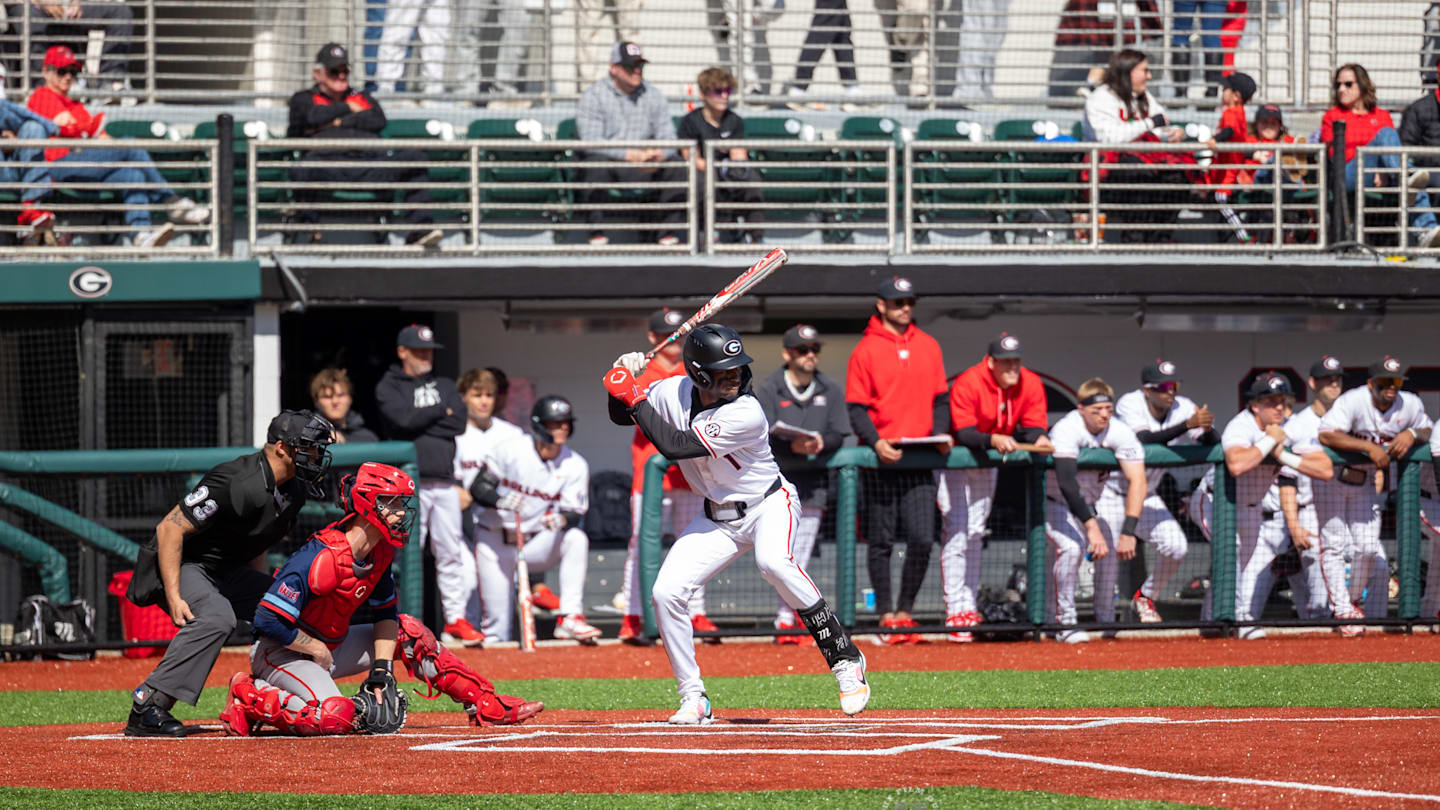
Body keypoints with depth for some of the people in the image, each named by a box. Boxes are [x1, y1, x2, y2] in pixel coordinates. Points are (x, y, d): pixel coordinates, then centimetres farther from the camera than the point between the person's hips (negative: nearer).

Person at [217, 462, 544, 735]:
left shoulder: (381, 551, -1)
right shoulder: (323, 559, -28)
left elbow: (385, 613, 12)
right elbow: (269, 621, -30)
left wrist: (382, 669, -2)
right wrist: (318, 650, -17)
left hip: (330, 645, 9)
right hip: (280, 651, -9)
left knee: (409, 632, 8)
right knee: (336, 717, -33)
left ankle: (488, 706, 15)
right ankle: (248, 696, -14)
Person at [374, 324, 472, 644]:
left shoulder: (444, 385, 19)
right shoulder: (388, 387, 6)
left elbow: (458, 423, 4)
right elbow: (403, 419, -13)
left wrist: (420, 421, -4)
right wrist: (440, 411, 0)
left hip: (444, 482, 4)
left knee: (451, 553, 5)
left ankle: (455, 618, 11)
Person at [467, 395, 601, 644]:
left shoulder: (575, 466, -7)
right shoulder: (510, 449, -12)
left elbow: (575, 514, -12)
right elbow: (478, 488, -13)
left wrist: (563, 520, -37)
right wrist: (500, 501, -34)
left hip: (537, 543, 2)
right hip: (496, 542, -2)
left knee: (577, 539, -30)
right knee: (498, 626, -4)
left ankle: (570, 618, -31)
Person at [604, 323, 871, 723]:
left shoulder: (746, 415, -29)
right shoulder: (675, 392, -11)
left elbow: (674, 446, -31)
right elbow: (621, 416, 5)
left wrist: (635, 398, -27)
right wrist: (624, 380, -15)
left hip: (769, 504, -6)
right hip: (718, 517, 6)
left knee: (774, 562, -37)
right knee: (667, 592, -10)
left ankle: (845, 659, -27)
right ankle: (694, 700, 3)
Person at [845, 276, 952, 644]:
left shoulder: (928, 346, 13)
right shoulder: (866, 349, 0)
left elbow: (940, 397, 17)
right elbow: (856, 407, -3)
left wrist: (940, 434, -1)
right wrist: (876, 442, -18)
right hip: (880, 460, -3)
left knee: (922, 539, -6)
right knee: (881, 541, 1)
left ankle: (905, 611, 7)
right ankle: (886, 615, 9)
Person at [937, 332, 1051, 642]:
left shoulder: (1030, 385, -14)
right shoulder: (968, 384, -30)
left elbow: (1033, 427, -15)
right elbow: (964, 434, -34)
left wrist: (1039, 440, -38)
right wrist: (993, 440, -52)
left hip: (988, 459, 6)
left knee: (976, 531, 11)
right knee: (956, 530, -12)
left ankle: (969, 607, 17)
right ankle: (955, 611, -15)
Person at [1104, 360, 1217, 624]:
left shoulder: (1184, 408, -10)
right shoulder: (1130, 404, -23)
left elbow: (1213, 445, -17)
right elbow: (1145, 440, -40)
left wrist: (1207, 429, -41)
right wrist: (1188, 425, -49)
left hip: (1147, 497, 5)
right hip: (1110, 493, -5)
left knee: (1176, 547, -11)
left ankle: (1145, 598, 13)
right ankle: (1105, 621, -1)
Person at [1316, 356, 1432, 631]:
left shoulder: (1411, 405, -7)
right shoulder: (1353, 401, -25)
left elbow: (1427, 430, 10)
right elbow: (1327, 434, -36)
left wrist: (1412, 434, -15)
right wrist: (1369, 447, -39)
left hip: (1368, 484, 4)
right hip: (1332, 477, -4)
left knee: (1368, 547, -2)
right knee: (1335, 544, -6)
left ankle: (1355, 600, 21)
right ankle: (1342, 608, -2)